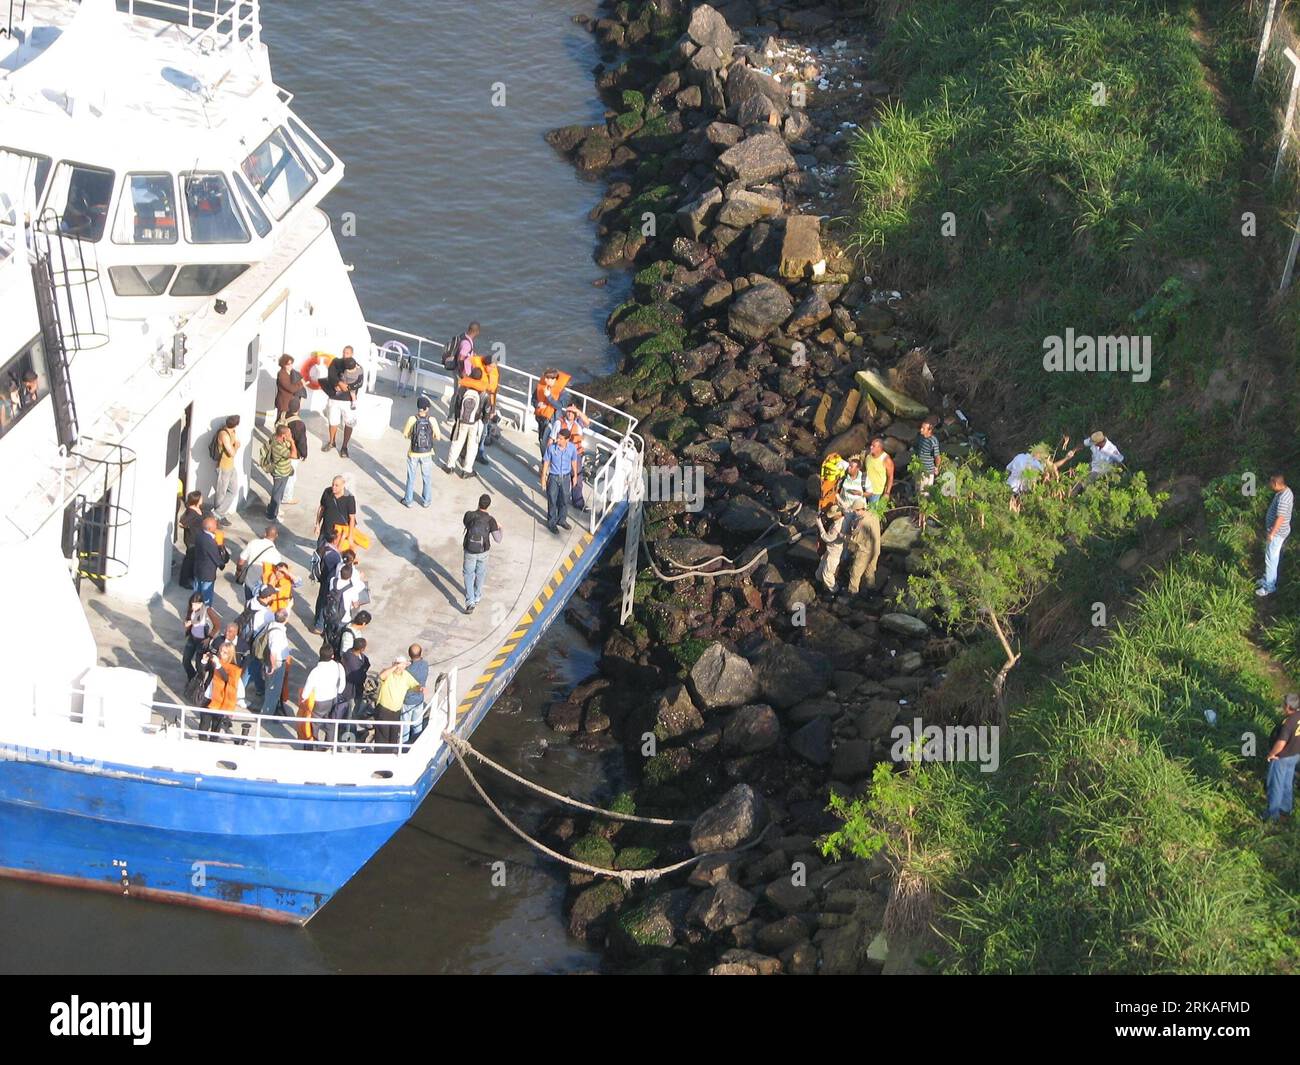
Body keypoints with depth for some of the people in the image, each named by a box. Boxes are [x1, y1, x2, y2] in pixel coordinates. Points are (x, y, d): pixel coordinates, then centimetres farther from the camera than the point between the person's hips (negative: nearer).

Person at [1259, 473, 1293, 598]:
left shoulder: (1282, 498, -31)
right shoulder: (1286, 491, 1)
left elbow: (1280, 518, -32)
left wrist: (1271, 534, -24)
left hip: (1277, 533, -10)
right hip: (1279, 531, 10)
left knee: (1270, 559, 2)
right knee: (1273, 557, 24)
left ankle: (1269, 587, 13)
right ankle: (1269, 578, 40)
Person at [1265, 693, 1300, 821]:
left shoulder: (1288, 722, -34)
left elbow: (1281, 743, -34)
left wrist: (1271, 754, -18)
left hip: (1282, 757, -8)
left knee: (1276, 785, 8)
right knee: (1287, 783, 24)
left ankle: (1273, 813, 19)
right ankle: (1286, 808, 39)